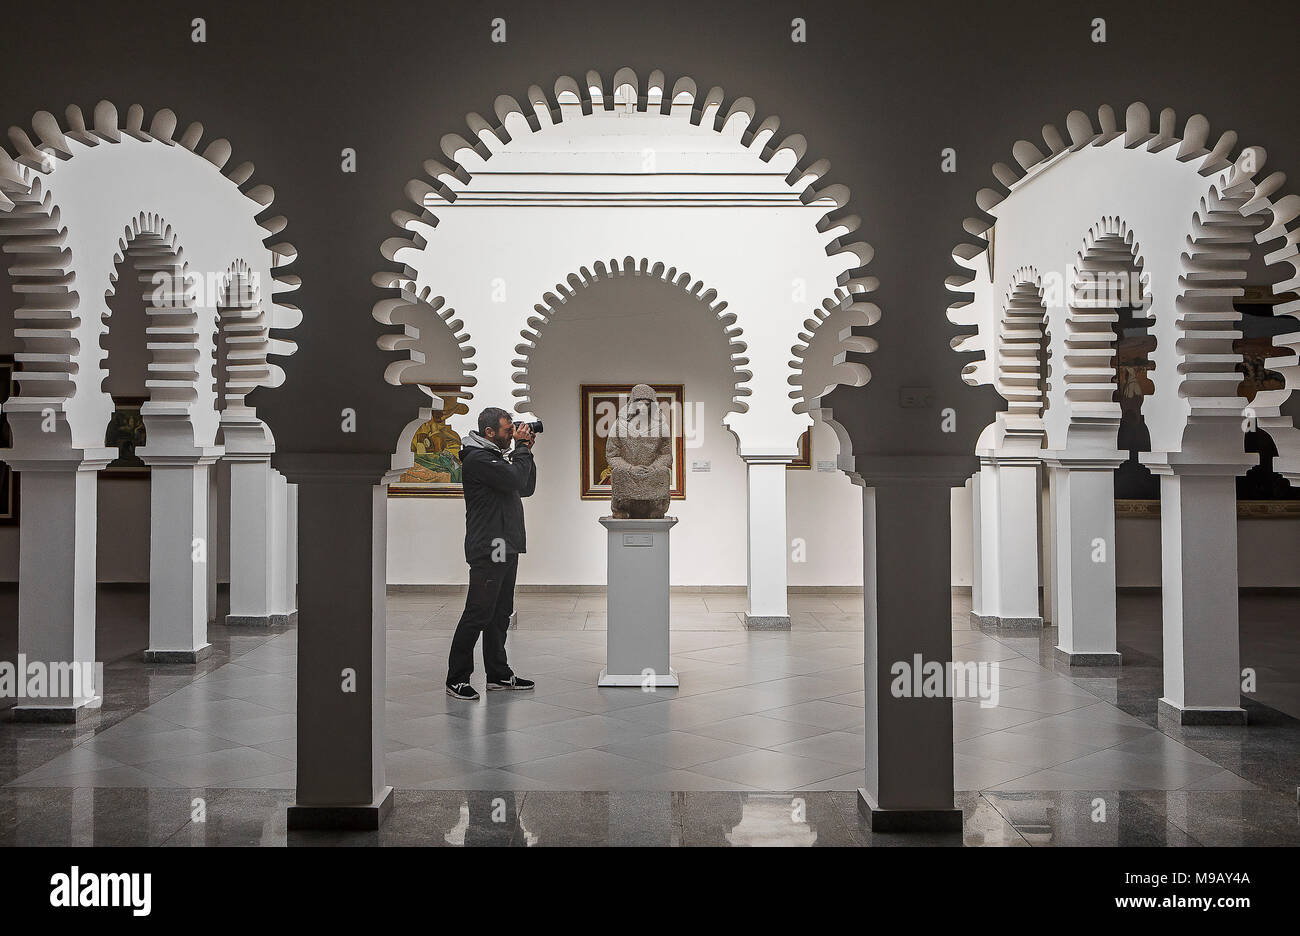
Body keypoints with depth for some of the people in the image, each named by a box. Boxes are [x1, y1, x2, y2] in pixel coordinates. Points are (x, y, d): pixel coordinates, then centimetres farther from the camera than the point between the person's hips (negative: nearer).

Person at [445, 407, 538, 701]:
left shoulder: (498, 456, 19)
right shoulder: (477, 458, -13)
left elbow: (526, 488, 19)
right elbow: (515, 480, -21)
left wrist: (525, 451, 11)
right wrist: (521, 447, -8)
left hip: (507, 549, 10)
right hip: (488, 551, -10)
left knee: (500, 614, 13)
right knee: (478, 615, -8)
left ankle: (498, 674, 20)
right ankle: (456, 679, -2)